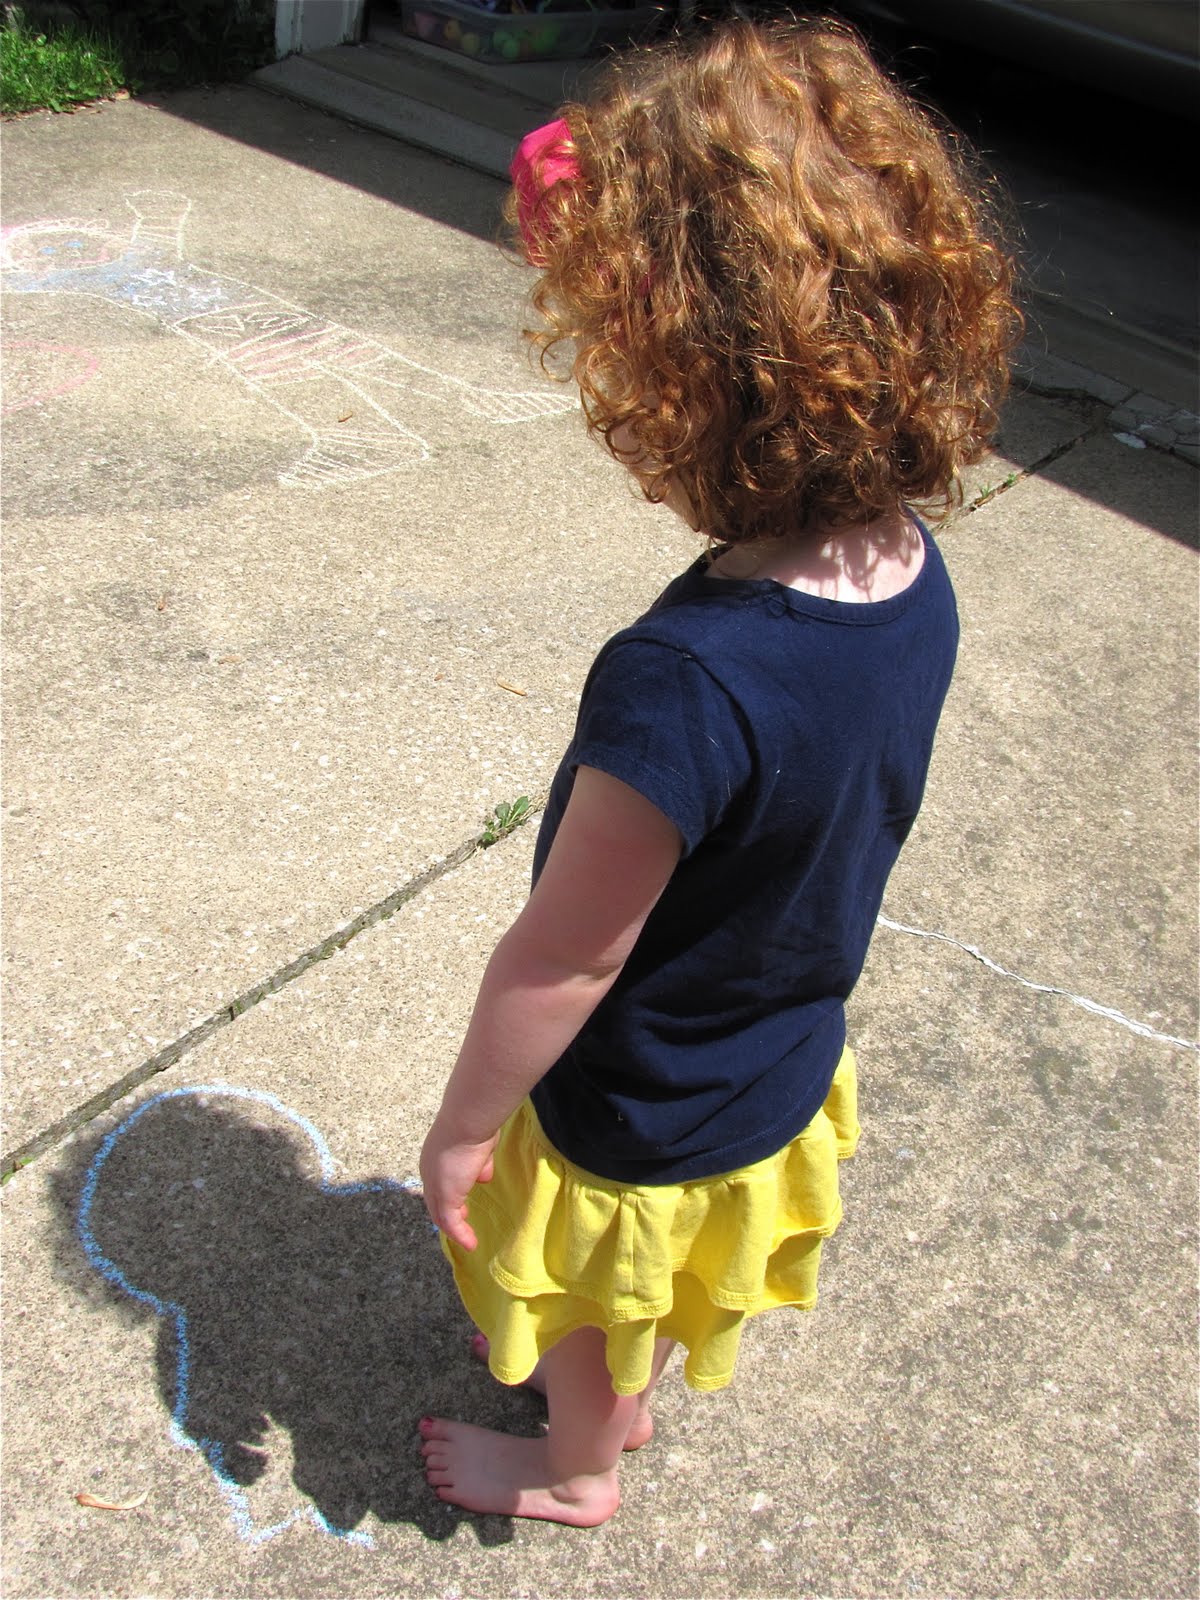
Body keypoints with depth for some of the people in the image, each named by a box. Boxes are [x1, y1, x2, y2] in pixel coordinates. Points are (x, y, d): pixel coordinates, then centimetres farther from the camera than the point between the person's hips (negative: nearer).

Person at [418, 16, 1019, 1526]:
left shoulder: (684, 686, -44)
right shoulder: (916, 577, -19)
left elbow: (561, 961, -29)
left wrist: (461, 1129, -14)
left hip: (640, 1119, -7)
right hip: (783, 1065, 7)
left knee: (589, 1308, 29)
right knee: (661, 1279, 37)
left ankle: (576, 1468, 61)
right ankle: (622, 1396, 69)